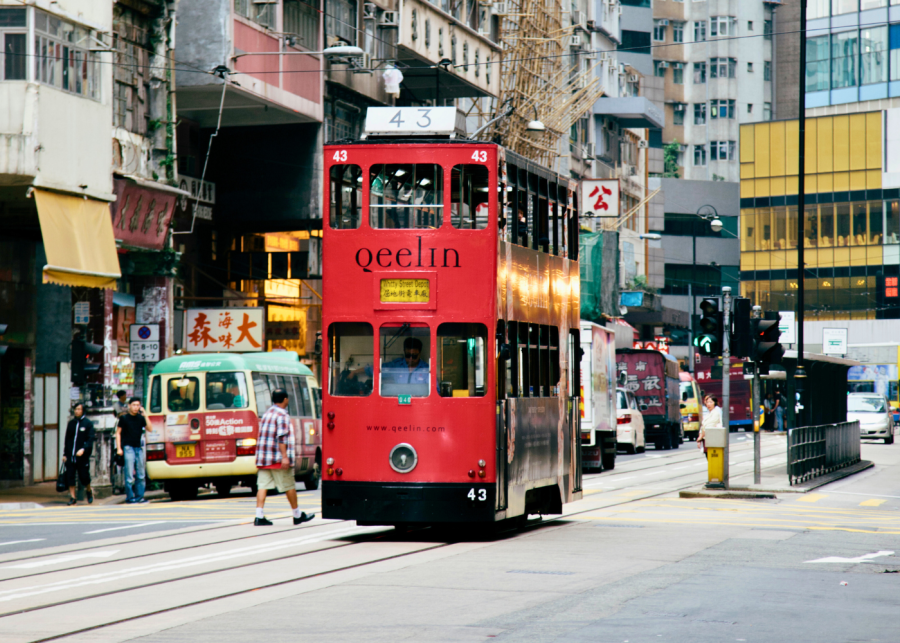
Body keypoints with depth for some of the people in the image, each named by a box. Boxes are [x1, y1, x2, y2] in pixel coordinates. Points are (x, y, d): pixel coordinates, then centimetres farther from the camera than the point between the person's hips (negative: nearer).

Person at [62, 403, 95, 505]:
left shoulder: (88, 424, 0)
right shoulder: (71, 423, 12)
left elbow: (90, 440, -6)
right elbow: (67, 439, 16)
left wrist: (83, 449, -21)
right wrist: (64, 454, 11)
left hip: (82, 455, -3)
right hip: (70, 455, 3)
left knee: (84, 477, 1)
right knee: (69, 477, -2)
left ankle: (89, 491, 29)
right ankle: (72, 497, 5)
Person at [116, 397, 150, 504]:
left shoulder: (140, 418, 9)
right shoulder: (124, 418, 0)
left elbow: (149, 428, -2)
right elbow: (118, 433, 1)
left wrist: (145, 415, -8)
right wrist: (119, 448, -6)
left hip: (138, 448, 4)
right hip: (128, 448, -4)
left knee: (140, 475, 6)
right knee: (130, 475, -7)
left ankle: (139, 496, 12)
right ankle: (130, 497, -3)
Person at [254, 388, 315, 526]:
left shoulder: (267, 414, 17)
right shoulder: (282, 415, -10)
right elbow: (281, 438, -19)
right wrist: (285, 457, -22)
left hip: (263, 458, 8)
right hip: (278, 457, -8)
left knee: (263, 485, 0)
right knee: (289, 486, 4)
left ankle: (259, 516, -11)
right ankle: (297, 515, 13)